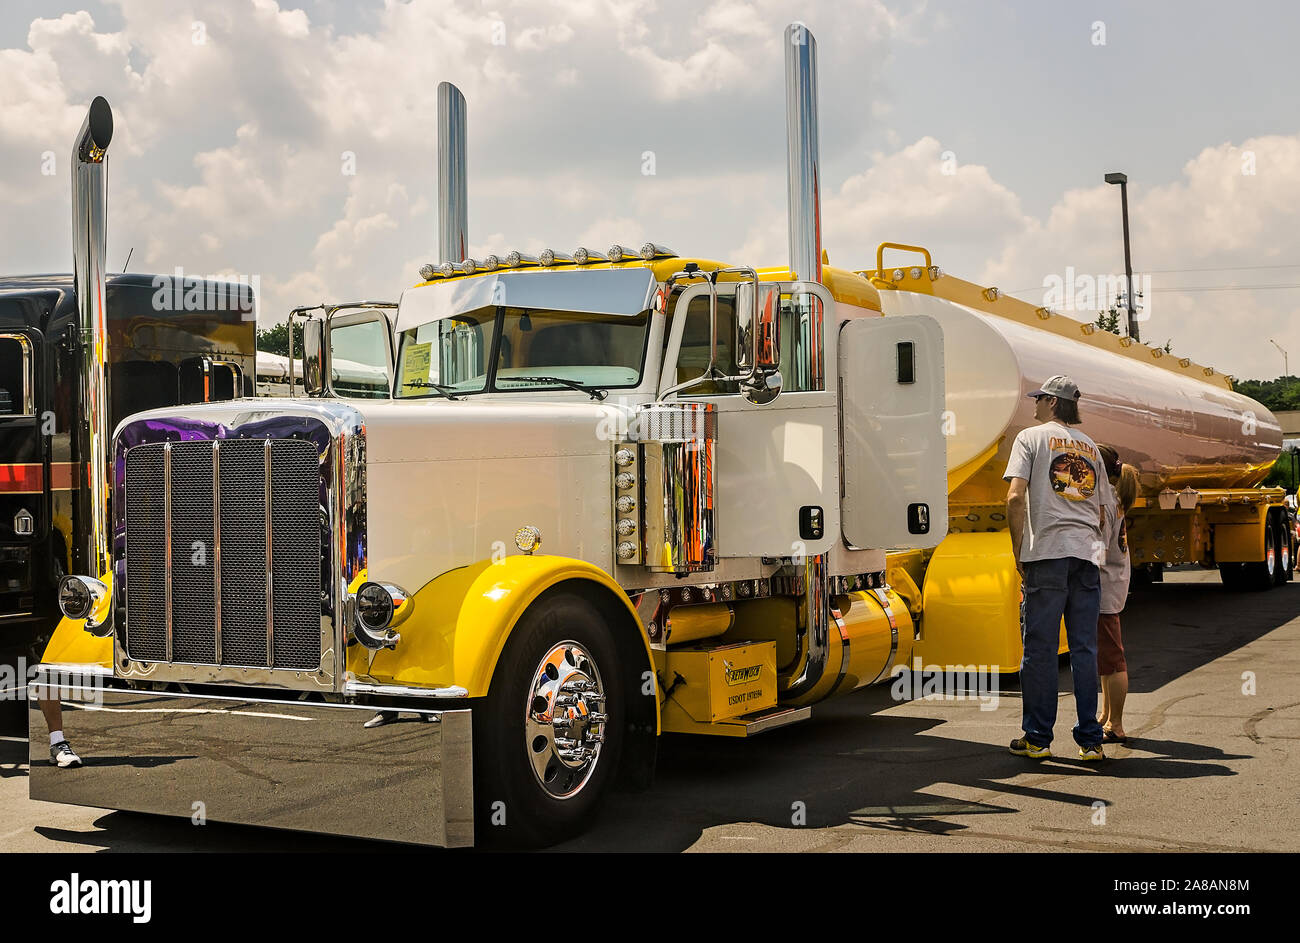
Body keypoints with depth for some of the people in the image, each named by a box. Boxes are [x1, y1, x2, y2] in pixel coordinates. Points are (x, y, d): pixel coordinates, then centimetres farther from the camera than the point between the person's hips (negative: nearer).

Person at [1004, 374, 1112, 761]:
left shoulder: (1031, 437, 2)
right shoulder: (1090, 446, 19)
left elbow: (1016, 497, -9)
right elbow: (1100, 508, 17)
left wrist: (1018, 551, -3)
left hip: (1047, 553, -5)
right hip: (1088, 554, 5)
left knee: (1040, 649, 1)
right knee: (1085, 649, 7)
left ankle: (1037, 738, 5)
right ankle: (1090, 740, 7)